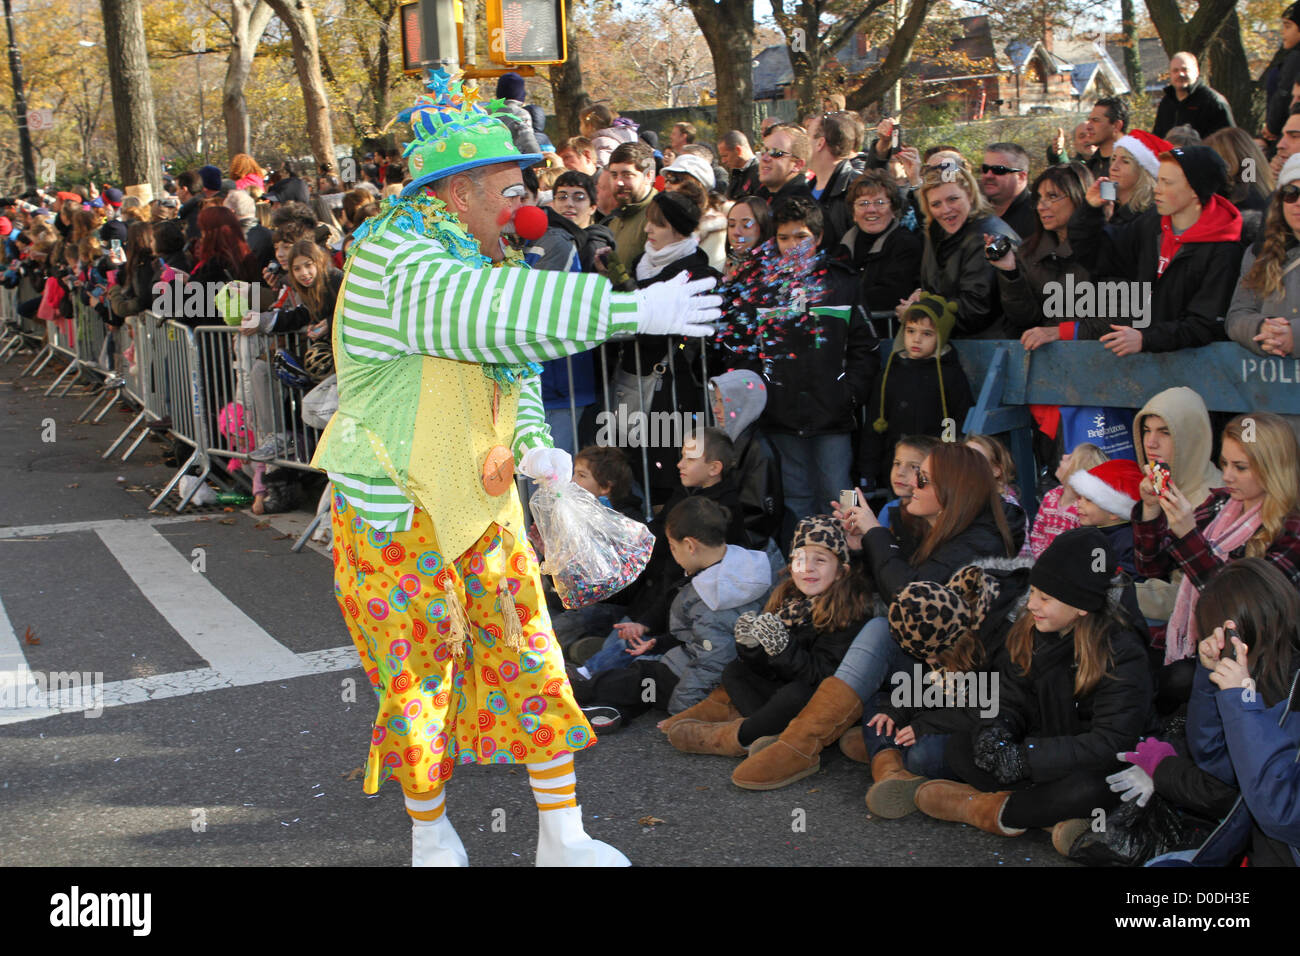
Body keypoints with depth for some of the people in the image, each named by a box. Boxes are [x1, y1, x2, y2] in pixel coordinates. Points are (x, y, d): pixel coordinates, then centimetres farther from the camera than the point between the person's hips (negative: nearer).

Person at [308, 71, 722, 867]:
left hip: (483, 503, 7)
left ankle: (564, 837, 15)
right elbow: (497, 313, -37)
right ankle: (431, 831, 29)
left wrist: (533, 446, -3)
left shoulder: (476, 263, 8)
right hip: (398, 511, -7)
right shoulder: (392, 261, -19)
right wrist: (631, 309, -41)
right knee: (420, 679, 7)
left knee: (530, 659, 6)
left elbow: (514, 369, 18)